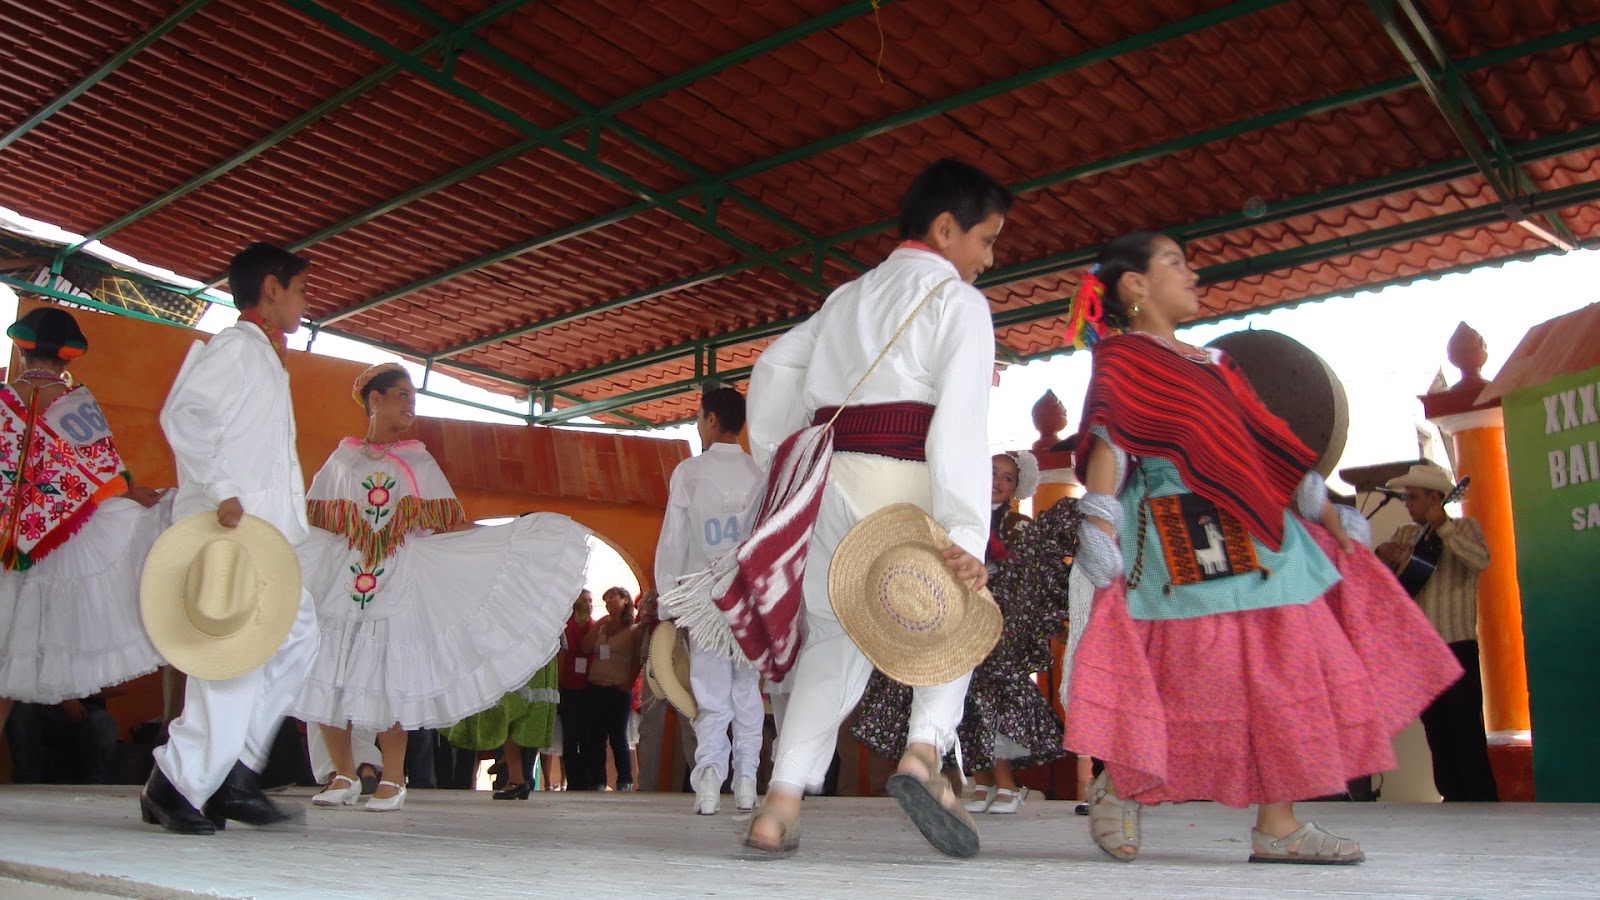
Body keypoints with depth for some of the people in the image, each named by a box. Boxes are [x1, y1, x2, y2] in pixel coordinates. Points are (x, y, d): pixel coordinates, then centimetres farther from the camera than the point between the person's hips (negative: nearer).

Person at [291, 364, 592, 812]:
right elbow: (314, 523, 11)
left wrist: (518, 532, -3)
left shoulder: (419, 462, 12)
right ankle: (345, 776, 10)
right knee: (327, 679, -3)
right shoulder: (343, 459, 13)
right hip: (339, 581, 1)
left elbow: (448, 526, 5)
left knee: (392, 680, -8)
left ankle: (393, 781, 2)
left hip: (398, 585, -1)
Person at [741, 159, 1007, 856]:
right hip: (903, 480, -5)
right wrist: (965, 536, -18)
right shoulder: (957, 301, 3)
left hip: (827, 477, 6)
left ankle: (780, 802, 4)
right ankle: (926, 751, -8)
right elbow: (962, 421, -10)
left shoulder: (849, 296, 24)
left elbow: (775, 366, 20)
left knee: (833, 637, 15)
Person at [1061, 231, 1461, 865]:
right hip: (1179, 536, -8)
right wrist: (1100, 528, -24)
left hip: (1252, 534, 8)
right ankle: (1116, 786, 12)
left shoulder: (1209, 363, 23)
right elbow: (1105, 445, -13)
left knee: (1277, 669, 4)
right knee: (1184, 669, -8)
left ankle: (1278, 824, 9)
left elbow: (1265, 444, 23)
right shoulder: (1121, 356, -1)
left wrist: (1324, 511, 21)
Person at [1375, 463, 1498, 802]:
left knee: (1467, 729, -7)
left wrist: (1443, 527, -24)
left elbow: (1481, 561, -20)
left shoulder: (1465, 527, 0)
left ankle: (1482, 799, -2)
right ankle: (1453, 797, 15)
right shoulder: (1407, 534, 16)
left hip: (1457, 645, -6)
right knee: (1436, 730, 8)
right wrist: (1382, 553, -7)